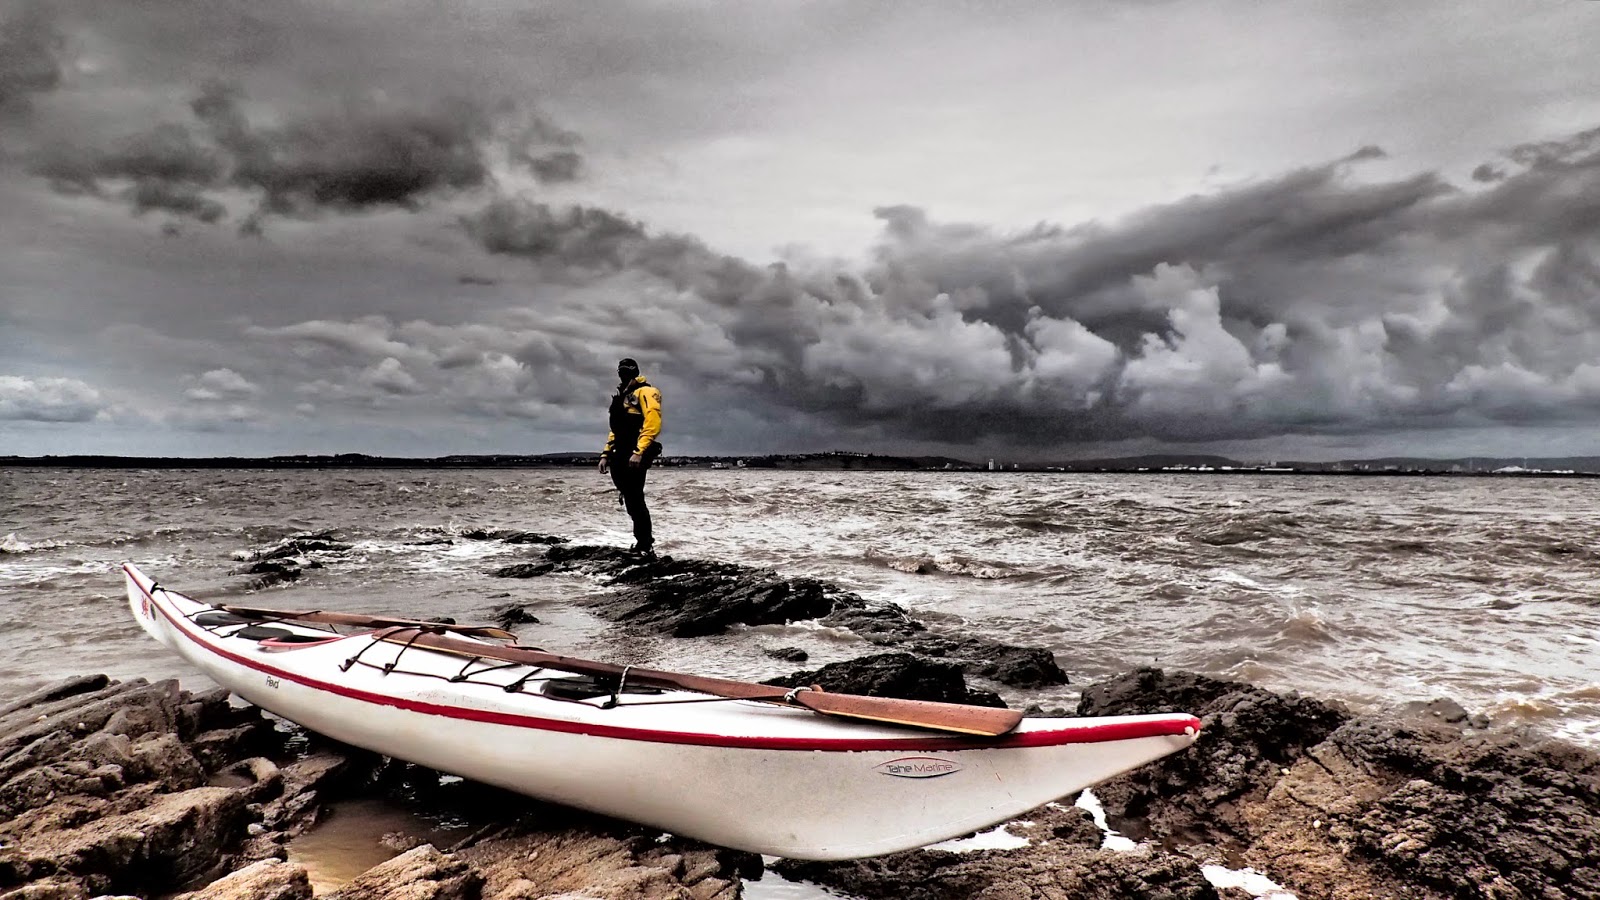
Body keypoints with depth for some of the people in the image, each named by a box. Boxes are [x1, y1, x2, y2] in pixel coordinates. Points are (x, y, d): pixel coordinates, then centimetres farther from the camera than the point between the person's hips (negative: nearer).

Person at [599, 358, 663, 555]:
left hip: (635, 456, -9)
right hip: (621, 457, 9)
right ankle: (643, 540, 15)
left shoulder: (645, 392, -4)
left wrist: (639, 452, -25)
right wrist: (606, 454, 19)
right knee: (630, 500, 8)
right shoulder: (621, 397, 24)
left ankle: (646, 547, -8)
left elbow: (652, 424, -17)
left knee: (635, 499, -12)